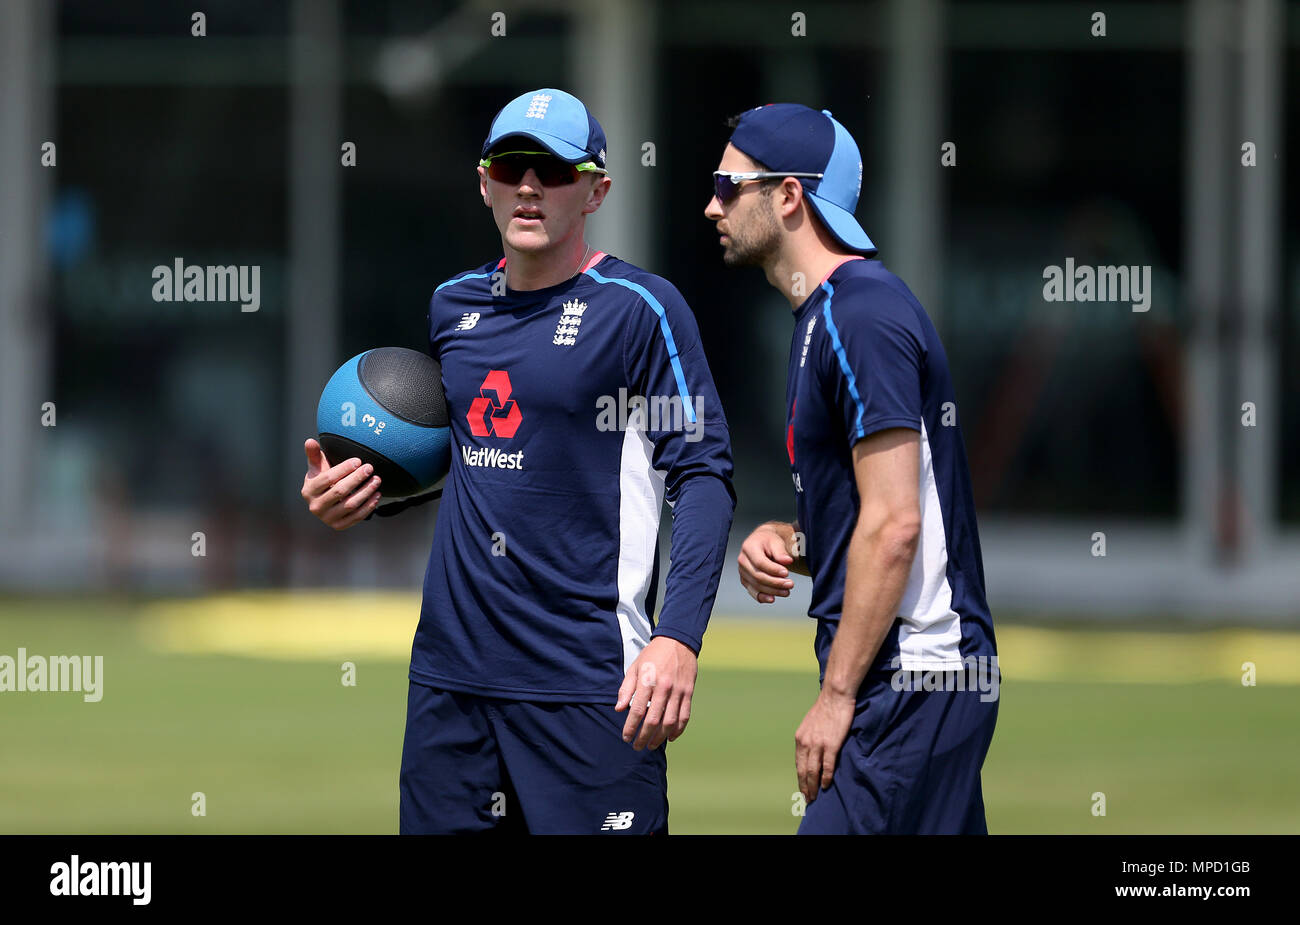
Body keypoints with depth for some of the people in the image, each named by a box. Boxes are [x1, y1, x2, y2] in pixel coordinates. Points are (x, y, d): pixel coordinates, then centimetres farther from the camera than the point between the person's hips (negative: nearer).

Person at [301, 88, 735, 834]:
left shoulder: (640, 309, -6)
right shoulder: (454, 305, 13)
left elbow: (703, 477, -10)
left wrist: (677, 638, -22)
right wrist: (355, 497, 7)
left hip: (589, 684, -6)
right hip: (451, 674, 6)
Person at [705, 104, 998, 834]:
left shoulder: (859, 317, -14)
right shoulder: (827, 315, 18)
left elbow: (895, 525, -20)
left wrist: (837, 695, -18)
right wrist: (788, 540, 6)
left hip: (909, 686, -10)